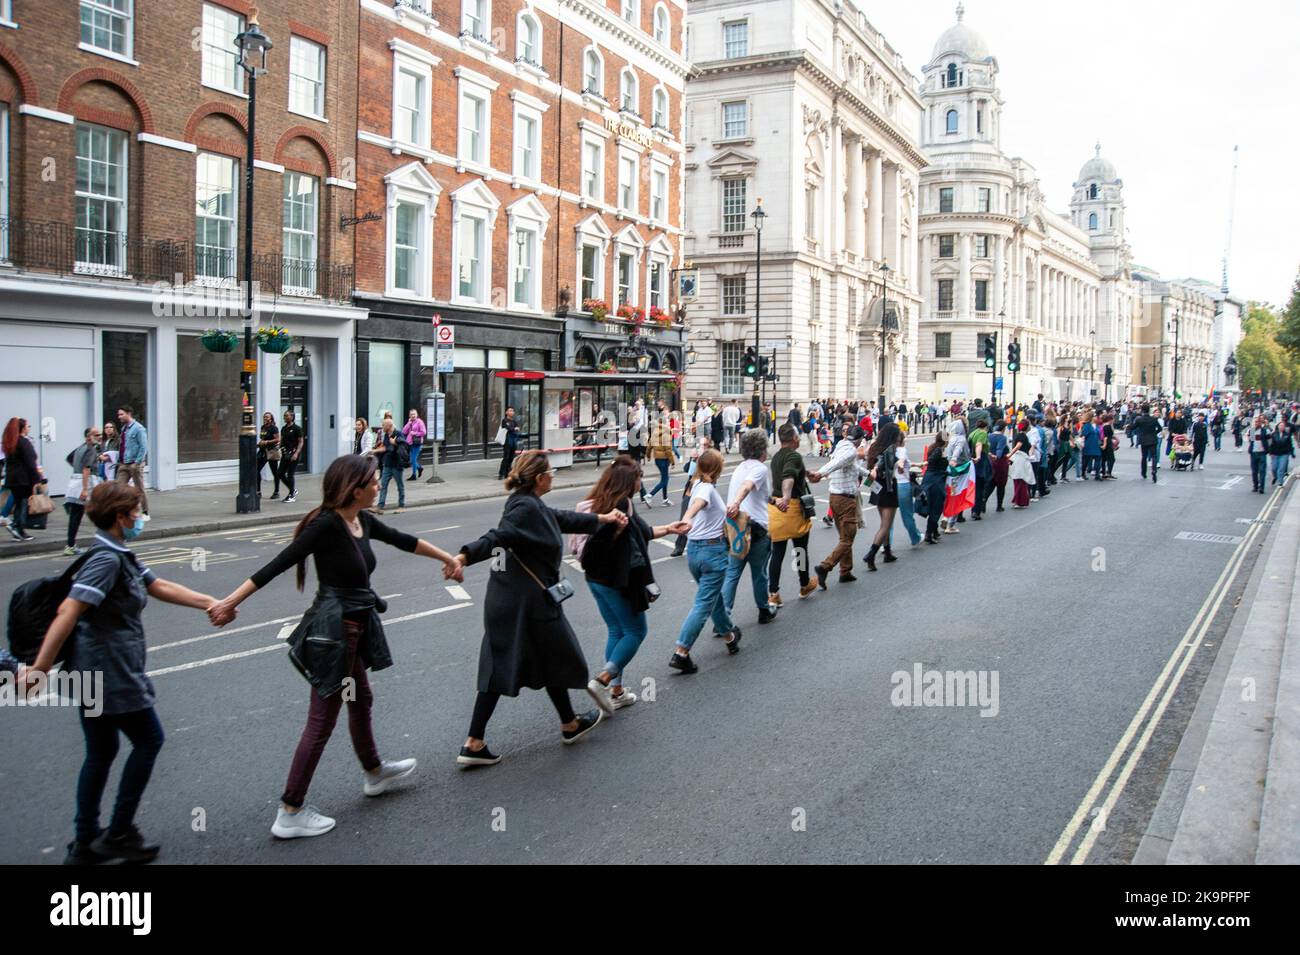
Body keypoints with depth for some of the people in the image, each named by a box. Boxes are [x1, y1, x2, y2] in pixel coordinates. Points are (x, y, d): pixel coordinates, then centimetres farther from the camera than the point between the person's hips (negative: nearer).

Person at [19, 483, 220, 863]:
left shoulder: (120, 556, 11)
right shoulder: (106, 560, -20)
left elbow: (161, 587, 17)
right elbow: (68, 613, -26)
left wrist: (210, 603, 16)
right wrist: (40, 668, -28)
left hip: (94, 673, 9)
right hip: (109, 673, -9)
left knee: (101, 752, 15)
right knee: (149, 739, 6)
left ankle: (85, 845, 24)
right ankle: (118, 834, 13)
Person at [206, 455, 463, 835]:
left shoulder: (363, 521, 3)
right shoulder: (327, 525, -22)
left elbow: (404, 541, 17)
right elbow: (278, 565, -24)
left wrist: (448, 558, 27)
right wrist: (230, 601, -24)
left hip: (354, 627, 9)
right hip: (333, 629, -9)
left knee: (361, 700, 26)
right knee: (322, 719, -1)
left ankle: (374, 773, 49)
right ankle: (290, 812, 9)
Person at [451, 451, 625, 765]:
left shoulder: (528, 504, 11)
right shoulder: (527, 507, -20)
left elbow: (562, 519, 24)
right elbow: (498, 536, -33)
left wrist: (603, 518, 32)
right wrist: (465, 556, -49)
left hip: (505, 599, 9)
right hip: (528, 601, -9)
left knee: (500, 666, 9)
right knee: (555, 659, 14)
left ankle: (474, 744, 8)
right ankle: (570, 725, 36)